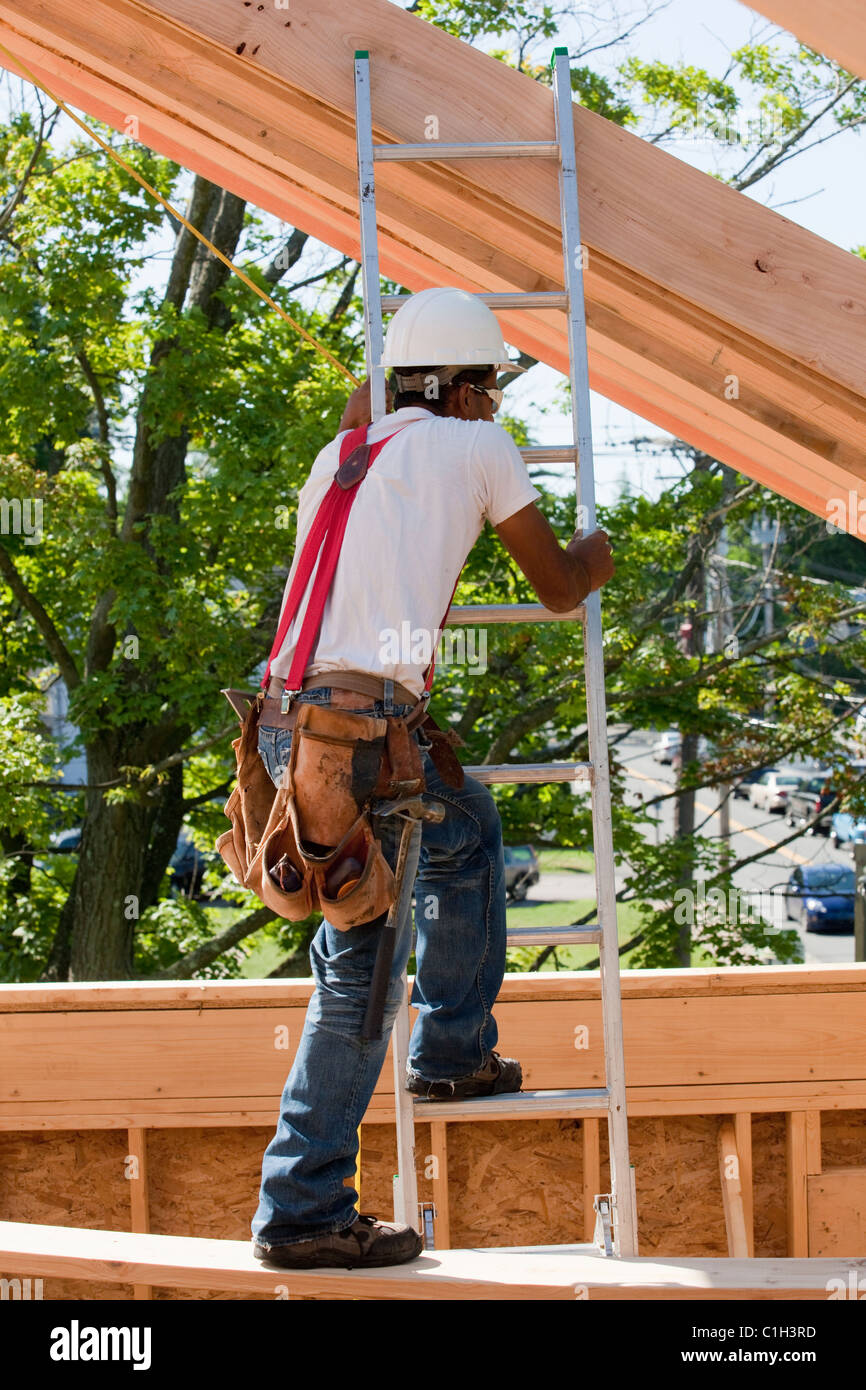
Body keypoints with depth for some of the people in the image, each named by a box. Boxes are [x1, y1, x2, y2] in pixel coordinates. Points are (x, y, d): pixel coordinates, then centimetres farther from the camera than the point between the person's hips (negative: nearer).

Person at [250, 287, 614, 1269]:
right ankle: (303, 1211, 0)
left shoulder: (342, 456, 23)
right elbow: (557, 589, 15)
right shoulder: (473, 446, 7)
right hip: (362, 718, -8)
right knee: (362, 965, -2)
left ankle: (453, 1051, 32)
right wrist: (593, 559, 38)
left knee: (466, 828, 31)